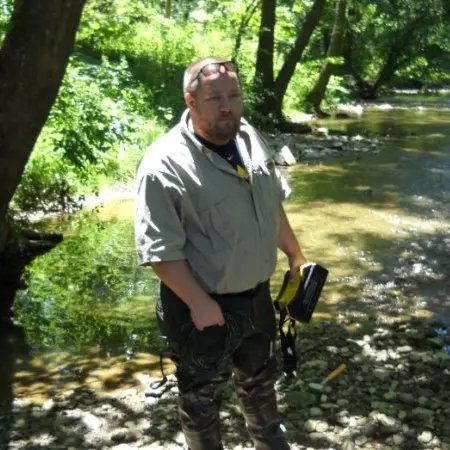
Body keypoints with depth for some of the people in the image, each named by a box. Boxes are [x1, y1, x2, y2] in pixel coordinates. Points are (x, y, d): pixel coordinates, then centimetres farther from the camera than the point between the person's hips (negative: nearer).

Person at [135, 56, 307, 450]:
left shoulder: (249, 137, -2)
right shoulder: (165, 165, -26)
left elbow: (272, 205, 11)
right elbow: (160, 250, -24)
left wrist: (295, 256, 15)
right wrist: (199, 304, -23)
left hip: (257, 295, 7)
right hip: (203, 306, -7)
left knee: (260, 378, 30)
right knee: (202, 395, 16)